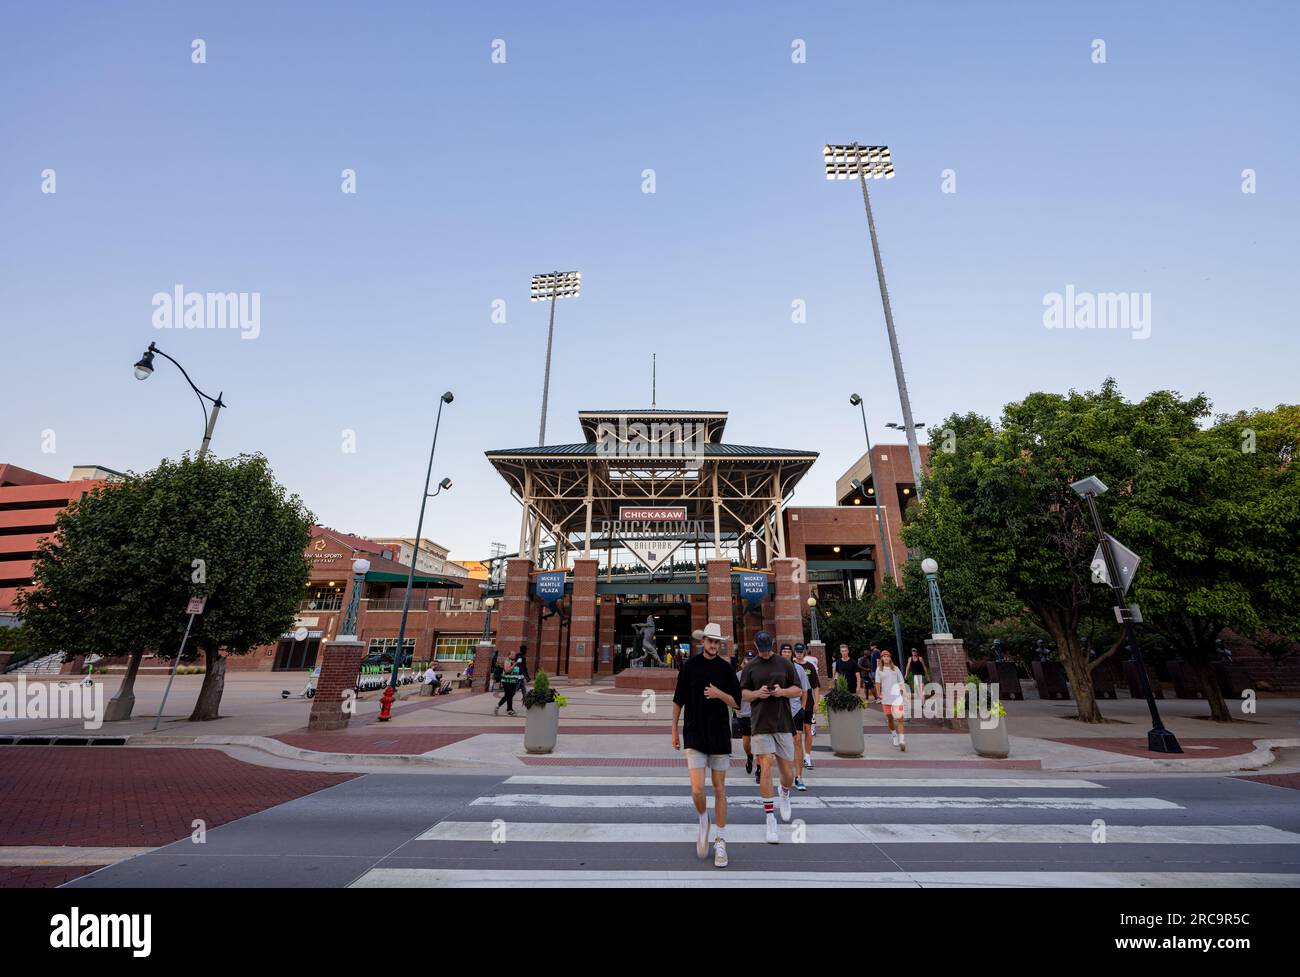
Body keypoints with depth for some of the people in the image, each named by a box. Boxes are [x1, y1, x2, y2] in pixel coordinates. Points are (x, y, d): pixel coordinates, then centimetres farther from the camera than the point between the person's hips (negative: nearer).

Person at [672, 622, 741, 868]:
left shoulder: (726, 668, 1)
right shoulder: (689, 666, -2)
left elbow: (736, 703, 4)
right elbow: (678, 701, 5)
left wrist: (720, 694, -15)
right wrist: (674, 731, 7)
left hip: (720, 736, 1)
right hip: (694, 736, -1)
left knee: (719, 789, 8)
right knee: (697, 790, -9)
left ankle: (720, 842, 24)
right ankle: (703, 822, 23)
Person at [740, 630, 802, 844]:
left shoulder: (785, 664, 5)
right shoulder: (750, 667, 5)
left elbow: (799, 690, 8)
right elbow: (742, 693, 7)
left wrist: (782, 691, -12)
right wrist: (757, 693, -13)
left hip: (783, 723, 1)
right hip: (760, 724, -1)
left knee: (787, 771, 8)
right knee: (766, 768, -8)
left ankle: (784, 793, 43)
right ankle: (770, 819, 4)